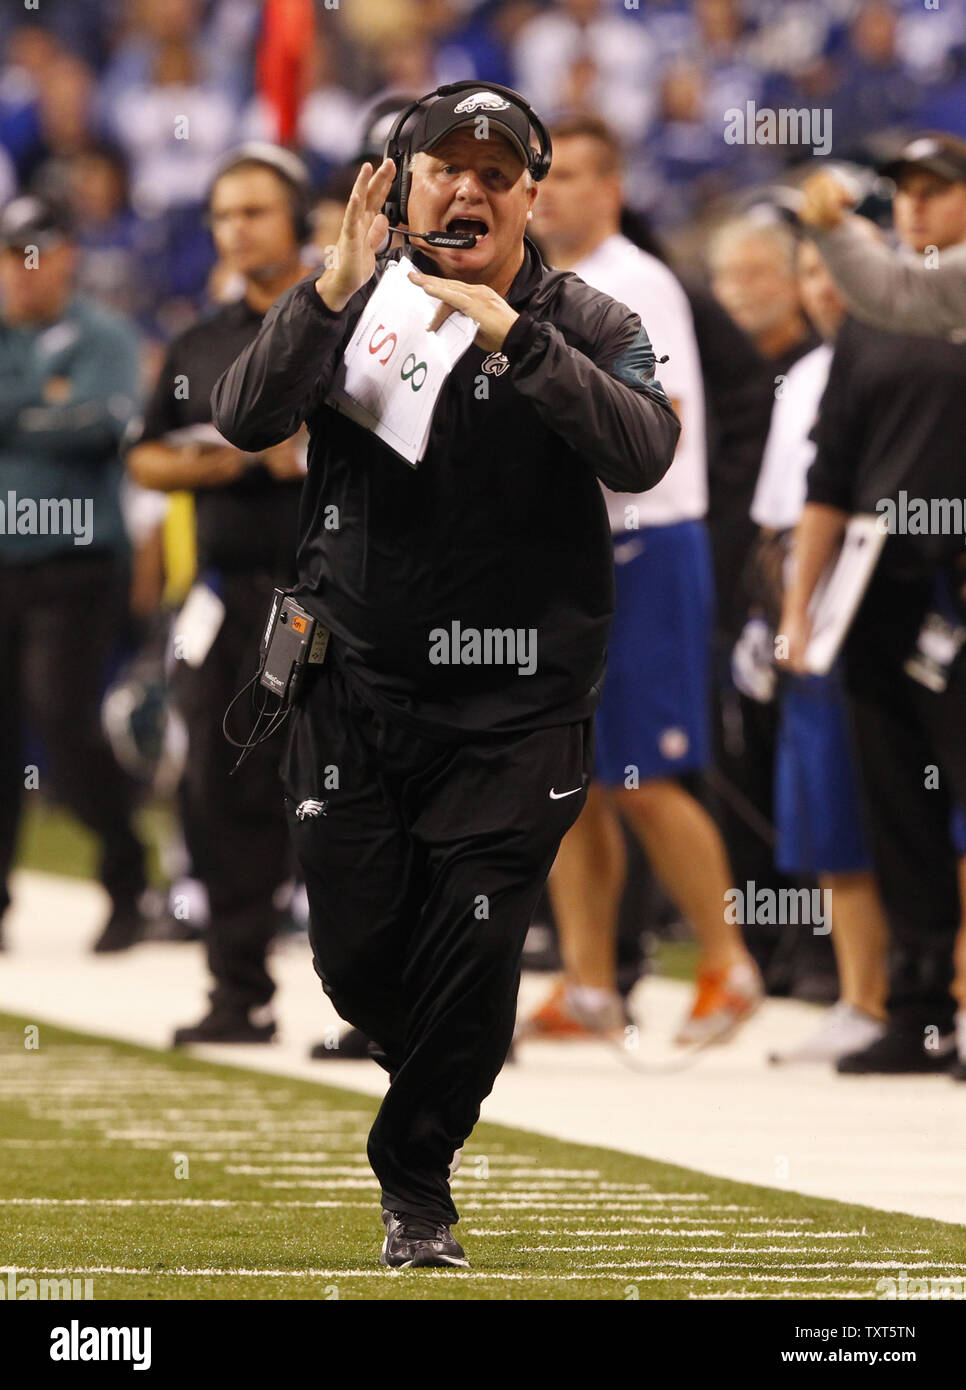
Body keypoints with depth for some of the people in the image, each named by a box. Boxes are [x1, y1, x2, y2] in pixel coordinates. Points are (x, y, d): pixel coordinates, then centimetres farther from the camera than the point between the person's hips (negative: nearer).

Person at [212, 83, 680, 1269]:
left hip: (515, 708, -2)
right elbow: (245, 418, -14)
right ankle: (438, 1076, 36)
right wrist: (333, 294, -28)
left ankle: (417, 1181, 13)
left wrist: (516, 339, -30)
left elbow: (644, 451, -20)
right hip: (353, 691, 2)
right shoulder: (350, 312, 3)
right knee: (356, 956, 5)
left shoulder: (584, 328, -1)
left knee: (471, 959, -4)